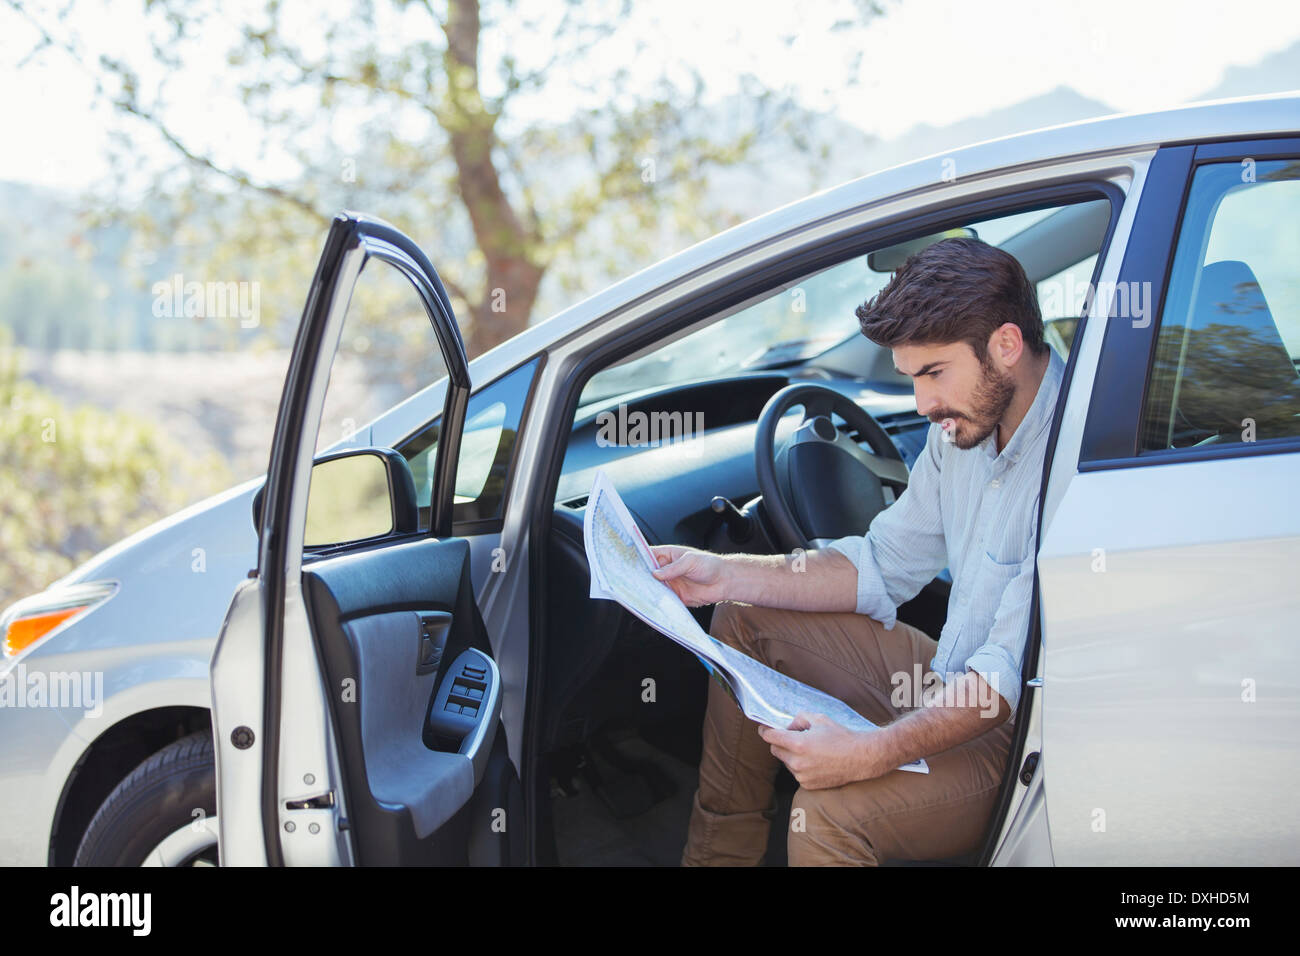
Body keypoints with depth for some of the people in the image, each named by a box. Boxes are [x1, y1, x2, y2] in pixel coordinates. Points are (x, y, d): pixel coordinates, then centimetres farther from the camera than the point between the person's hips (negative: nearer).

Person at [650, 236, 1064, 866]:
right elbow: (883, 566, 12)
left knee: (829, 813, -32)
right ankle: (717, 855, 15)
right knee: (744, 619, 10)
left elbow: (1015, 672, -29)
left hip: (1025, 739, -9)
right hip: (953, 685, 9)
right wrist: (726, 576, 2)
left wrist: (873, 752, -38)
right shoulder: (965, 424, 3)